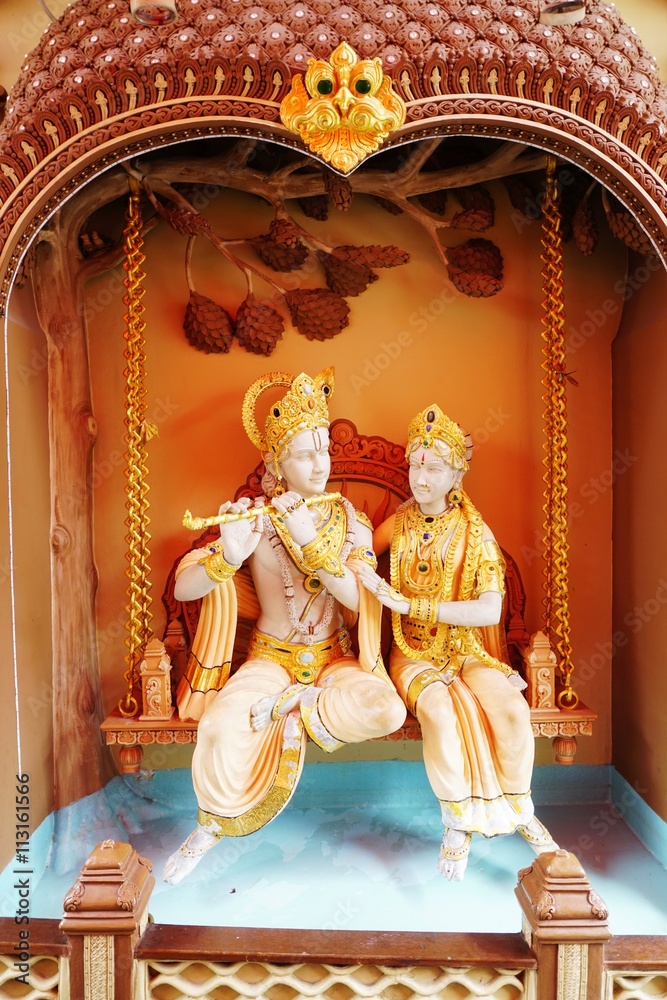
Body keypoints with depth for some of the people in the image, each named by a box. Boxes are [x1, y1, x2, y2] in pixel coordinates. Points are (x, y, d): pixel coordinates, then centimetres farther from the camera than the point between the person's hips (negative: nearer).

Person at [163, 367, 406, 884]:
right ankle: (211, 826, 0)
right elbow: (182, 589, -15)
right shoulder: (257, 520, -9)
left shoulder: (349, 518, -3)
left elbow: (356, 599, -17)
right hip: (271, 658, -1)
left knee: (388, 710, -28)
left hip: (334, 659, 2)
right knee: (221, 729, -30)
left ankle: (291, 707, -4)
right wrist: (229, 555, -35)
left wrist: (311, 540, -29)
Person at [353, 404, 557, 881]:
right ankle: (458, 822, -9)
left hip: (468, 649, 0)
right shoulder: (396, 526, 1)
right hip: (415, 655, 0)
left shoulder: (475, 533, -7)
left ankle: (519, 808, 3)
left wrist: (409, 604, -25)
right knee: (441, 711, -31)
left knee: (511, 709, -26)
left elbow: (490, 611, -19)